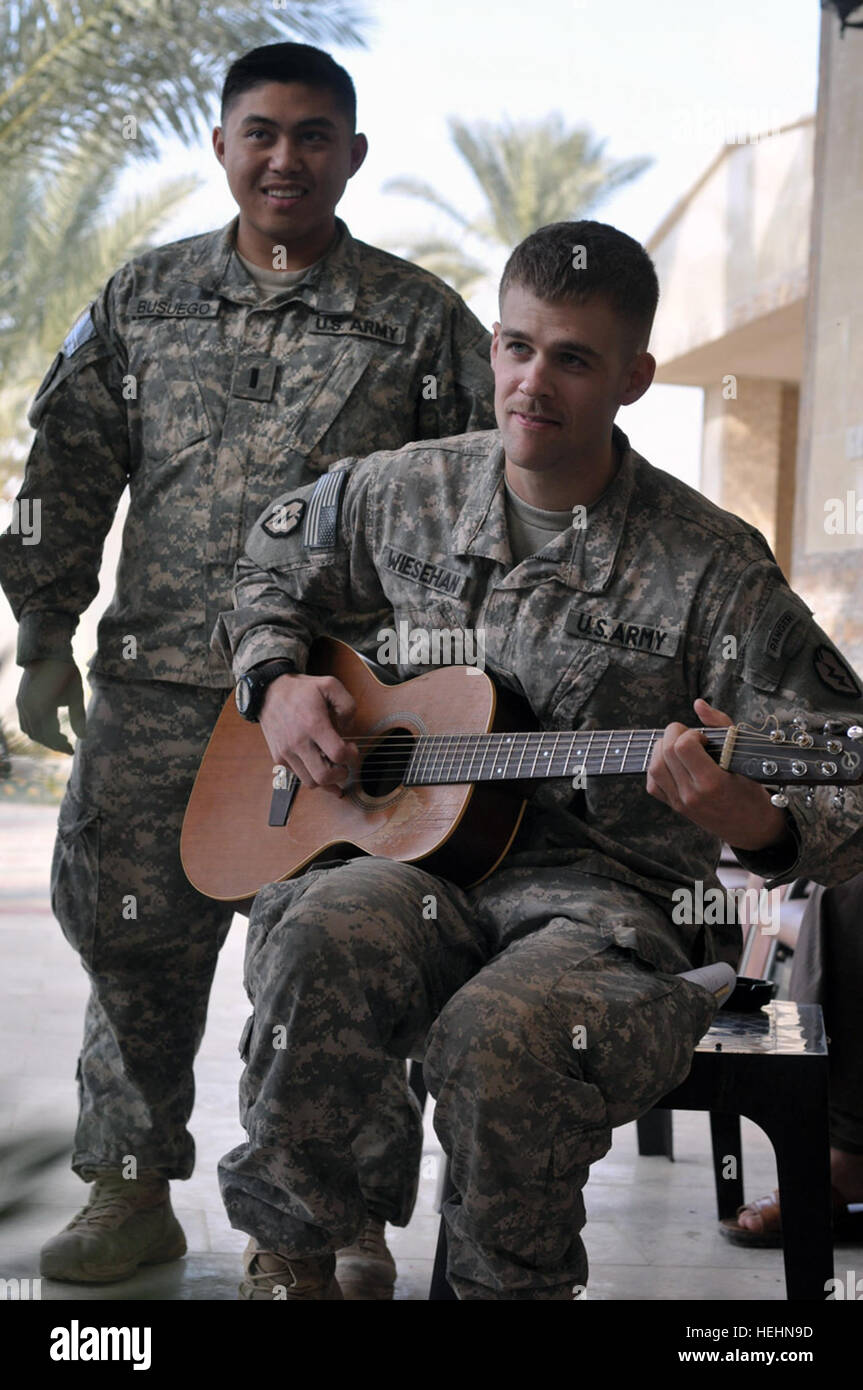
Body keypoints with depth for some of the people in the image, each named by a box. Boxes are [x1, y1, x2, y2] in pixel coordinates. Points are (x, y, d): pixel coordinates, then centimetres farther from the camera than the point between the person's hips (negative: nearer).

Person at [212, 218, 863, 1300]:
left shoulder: (713, 569, -4)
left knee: (504, 1033, -37)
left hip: (614, 897, -3)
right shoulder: (402, 495, 9)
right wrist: (276, 683, 8)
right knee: (328, 933, -35)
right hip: (418, 857, 3)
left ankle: (514, 1283, -6)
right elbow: (268, 564, 29)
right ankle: (288, 1261, -14)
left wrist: (758, 826, -30)